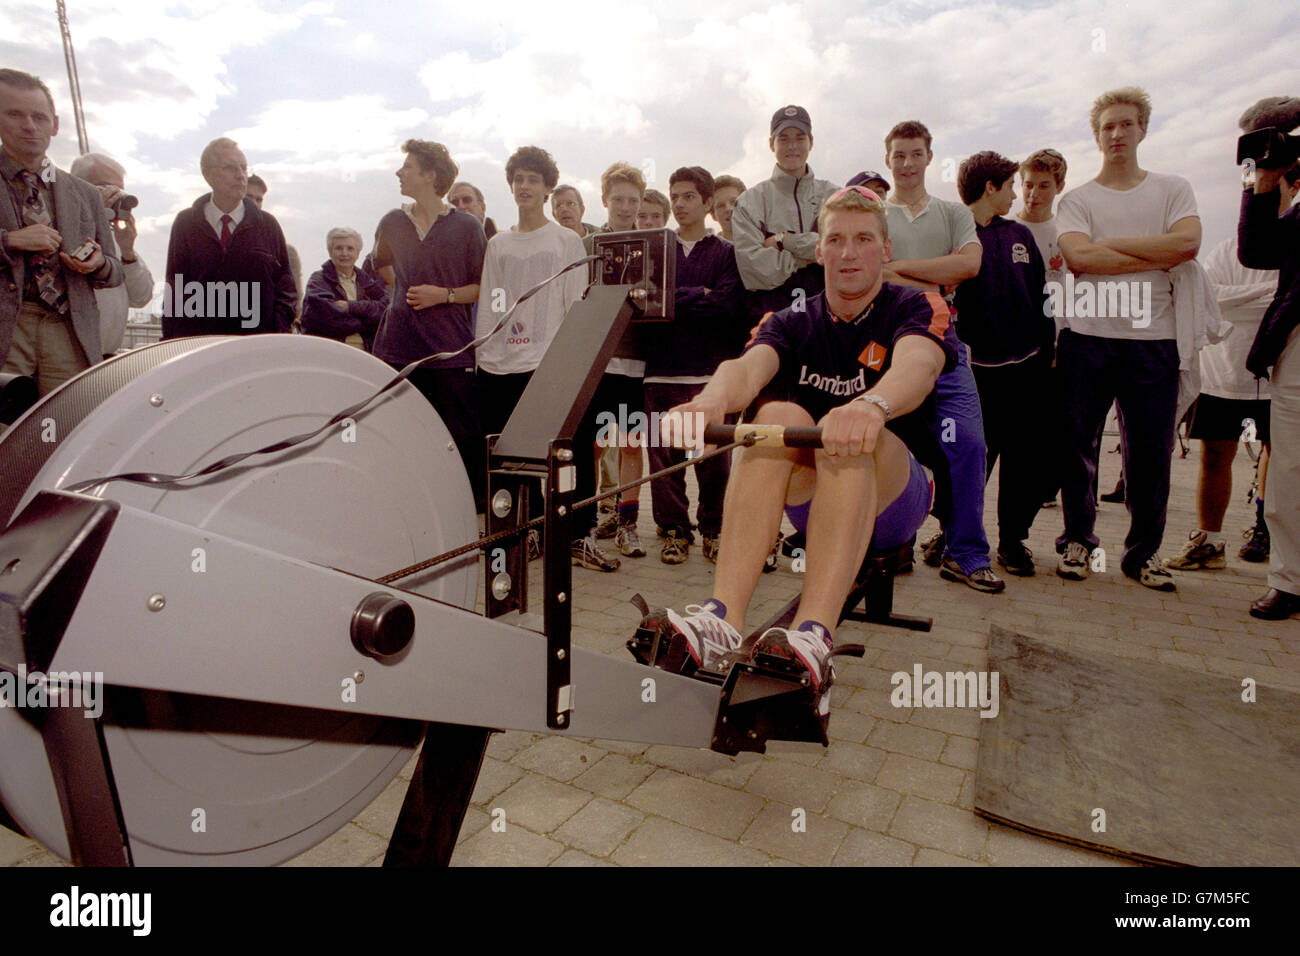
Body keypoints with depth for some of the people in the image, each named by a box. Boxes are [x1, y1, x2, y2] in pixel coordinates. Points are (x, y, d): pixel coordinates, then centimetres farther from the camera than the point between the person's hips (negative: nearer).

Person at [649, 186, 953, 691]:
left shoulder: (918, 309, 0)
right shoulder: (792, 323, 8)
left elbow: (918, 363, -26)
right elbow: (748, 366, -16)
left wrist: (871, 405, -50)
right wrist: (712, 400, -41)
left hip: (896, 497, -2)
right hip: (813, 496, 2)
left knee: (850, 438, -33)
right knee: (780, 414, -28)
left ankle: (813, 635, -50)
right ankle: (721, 618, -42)